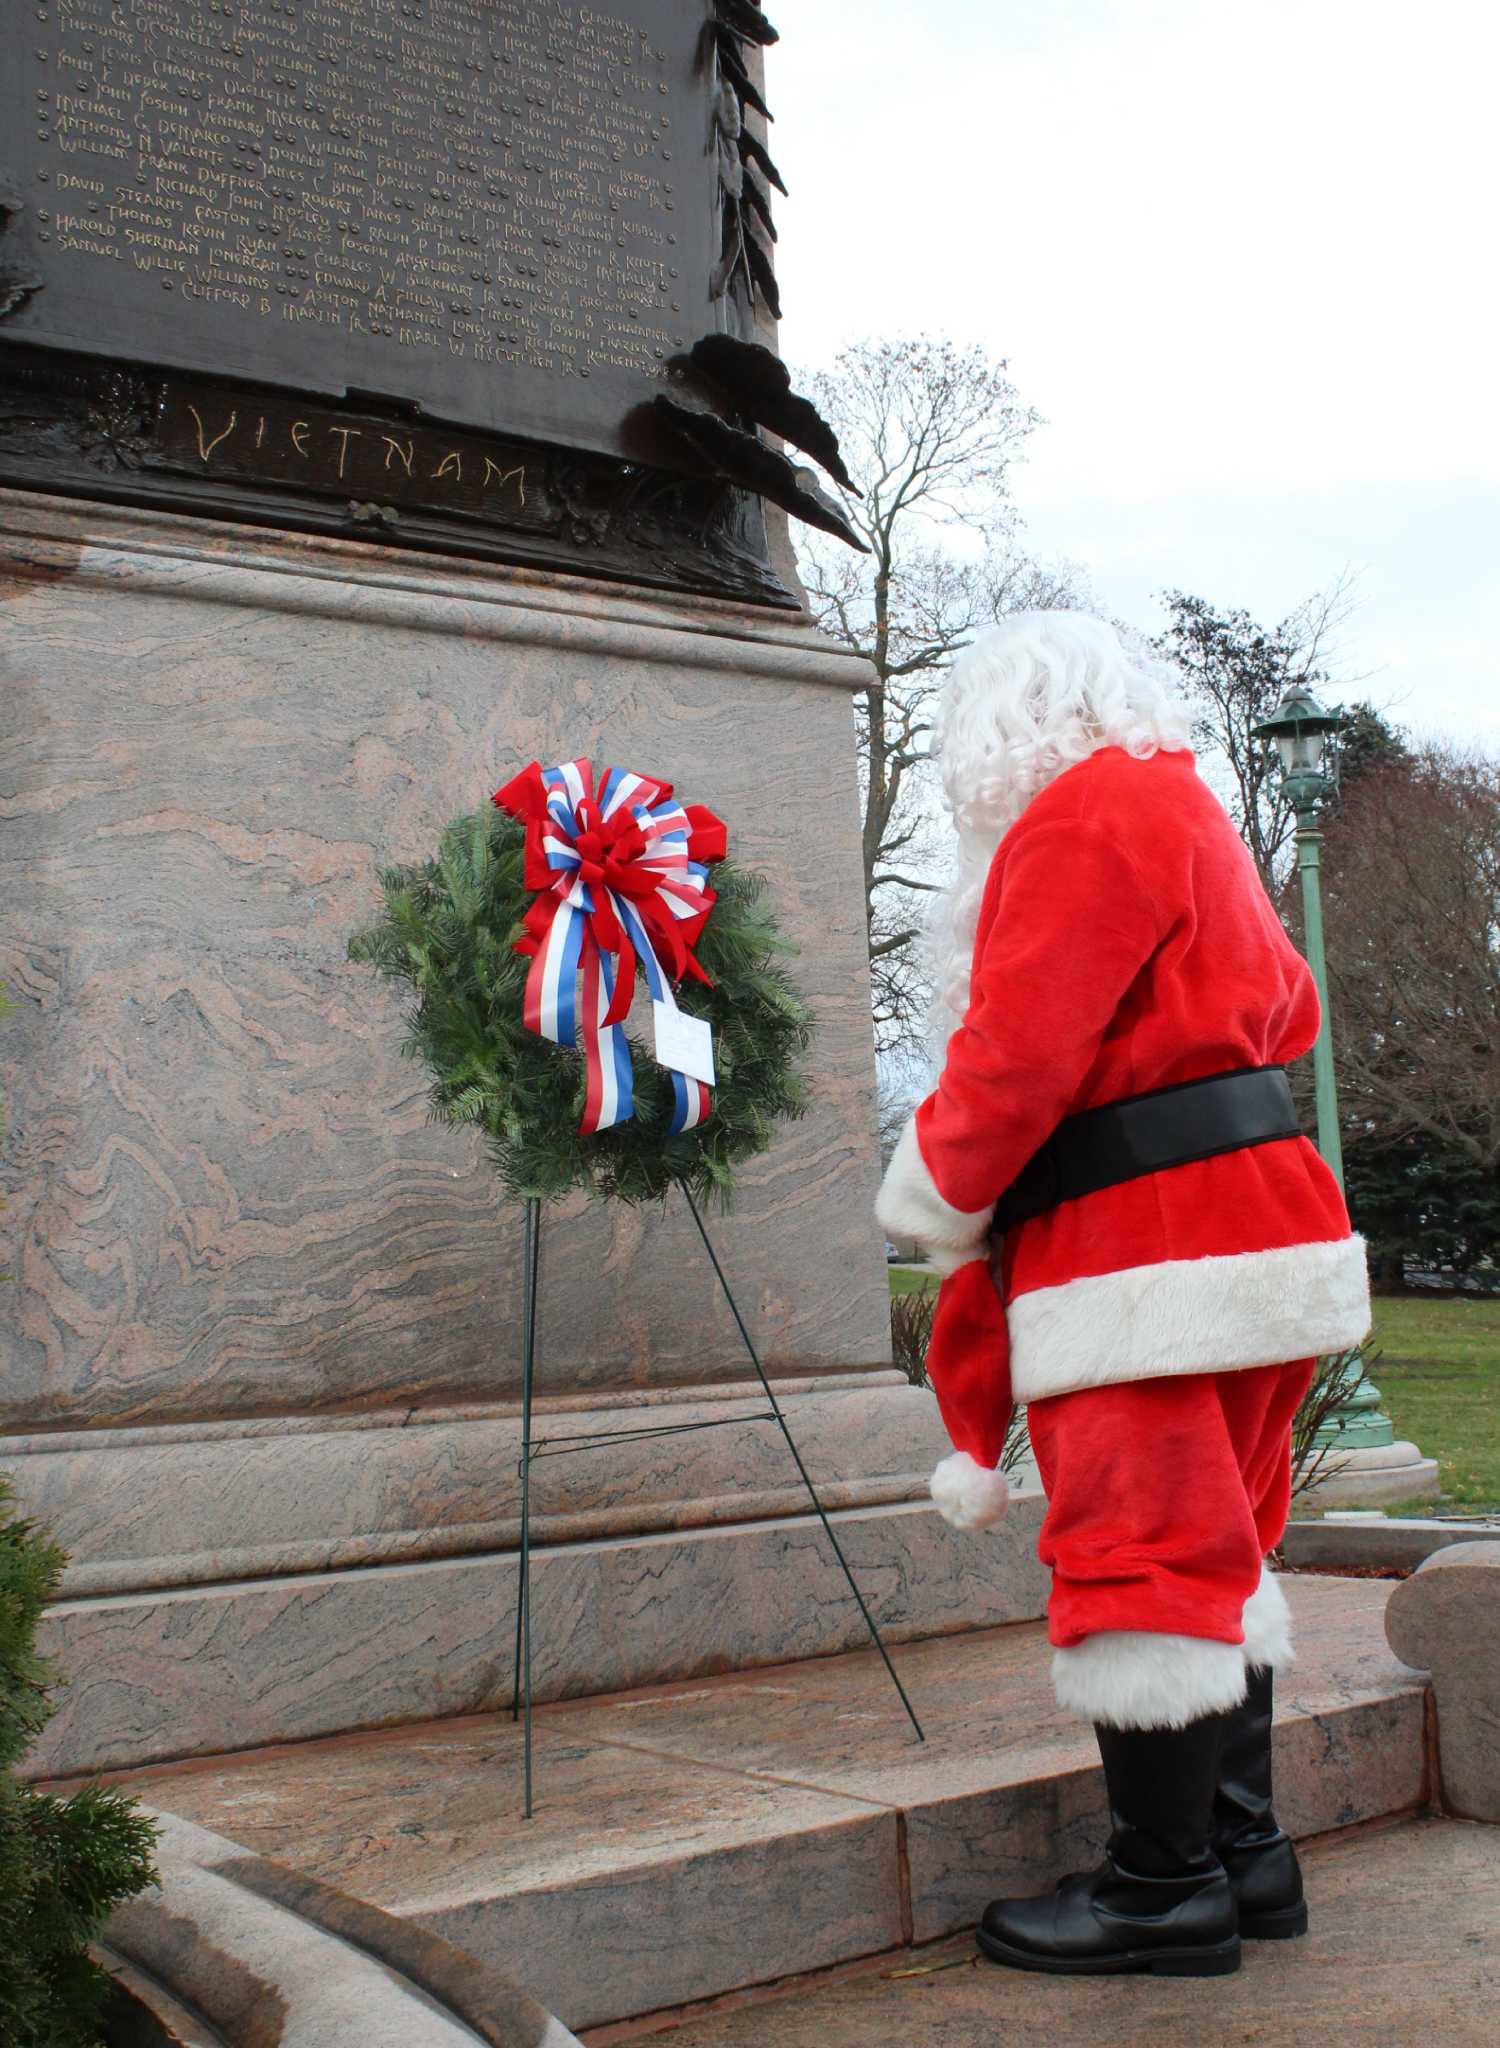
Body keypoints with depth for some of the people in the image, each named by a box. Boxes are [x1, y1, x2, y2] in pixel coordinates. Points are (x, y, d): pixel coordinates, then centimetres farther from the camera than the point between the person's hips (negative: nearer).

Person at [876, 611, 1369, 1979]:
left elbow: (1018, 1049, -18)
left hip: (1152, 1262, -10)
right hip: (1251, 1230, 10)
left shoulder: (1085, 811, -10)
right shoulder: (1183, 807, 21)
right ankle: (1243, 1852, 23)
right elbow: (1285, 1006, 26)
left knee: (1140, 1555, -4)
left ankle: (1164, 1888, 6)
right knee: (1210, 1546, 14)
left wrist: (936, 1200, -2)